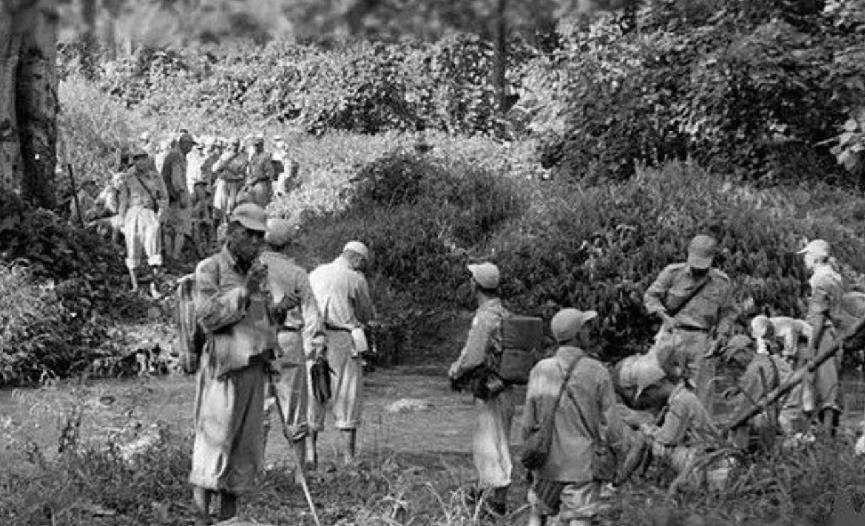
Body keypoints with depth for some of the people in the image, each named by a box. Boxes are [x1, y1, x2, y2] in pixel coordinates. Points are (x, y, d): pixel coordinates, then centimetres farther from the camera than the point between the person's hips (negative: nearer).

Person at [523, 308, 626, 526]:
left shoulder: (540, 370, -5)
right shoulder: (597, 372, -11)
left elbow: (528, 423, 1)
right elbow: (610, 425, -9)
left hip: (547, 462, 3)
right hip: (583, 464, -2)